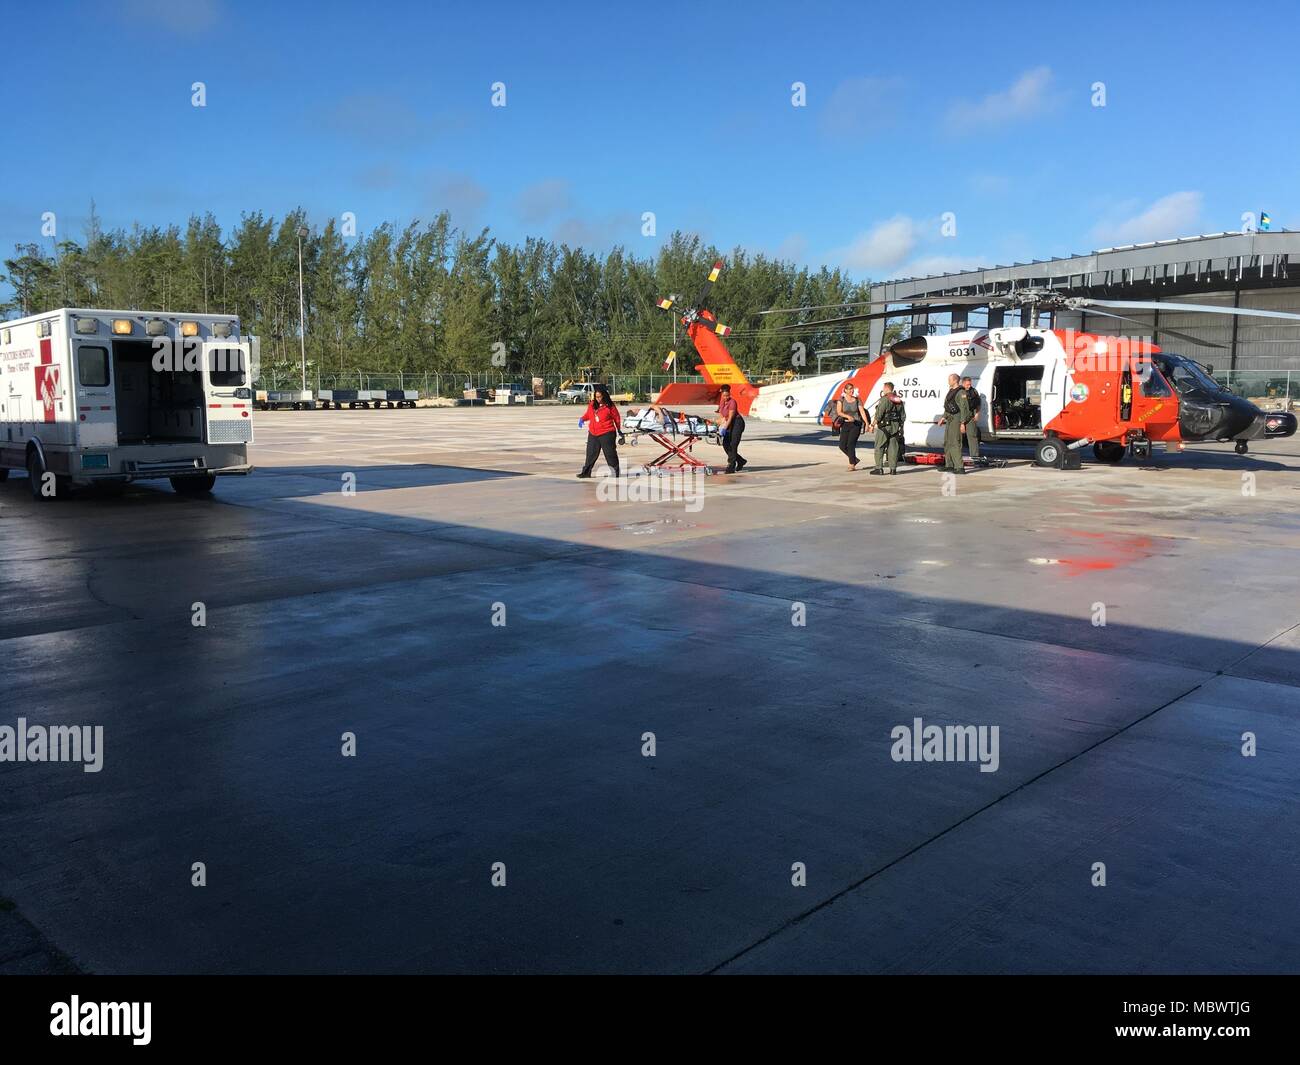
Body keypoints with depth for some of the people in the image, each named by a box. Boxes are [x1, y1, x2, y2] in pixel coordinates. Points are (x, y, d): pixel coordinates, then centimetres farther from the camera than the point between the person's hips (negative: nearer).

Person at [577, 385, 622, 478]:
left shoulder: (609, 406, -8)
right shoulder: (592, 405, 5)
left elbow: (616, 418, 2)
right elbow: (588, 415, 21)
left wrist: (619, 430, 10)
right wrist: (582, 419, -1)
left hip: (606, 434, -5)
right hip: (593, 434, 5)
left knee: (610, 453, 0)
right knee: (591, 454, 9)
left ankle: (615, 472, 9)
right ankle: (586, 472, 16)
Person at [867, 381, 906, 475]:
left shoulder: (884, 399, -12)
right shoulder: (899, 401, 12)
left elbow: (879, 415, -16)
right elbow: (903, 416, 15)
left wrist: (873, 424, -8)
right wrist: (899, 425, 22)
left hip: (884, 427, -7)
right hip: (895, 428, 7)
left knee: (879, 448, 0)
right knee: (893, 449, 7)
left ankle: (879, 468, -3)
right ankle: (893, 469, 6)